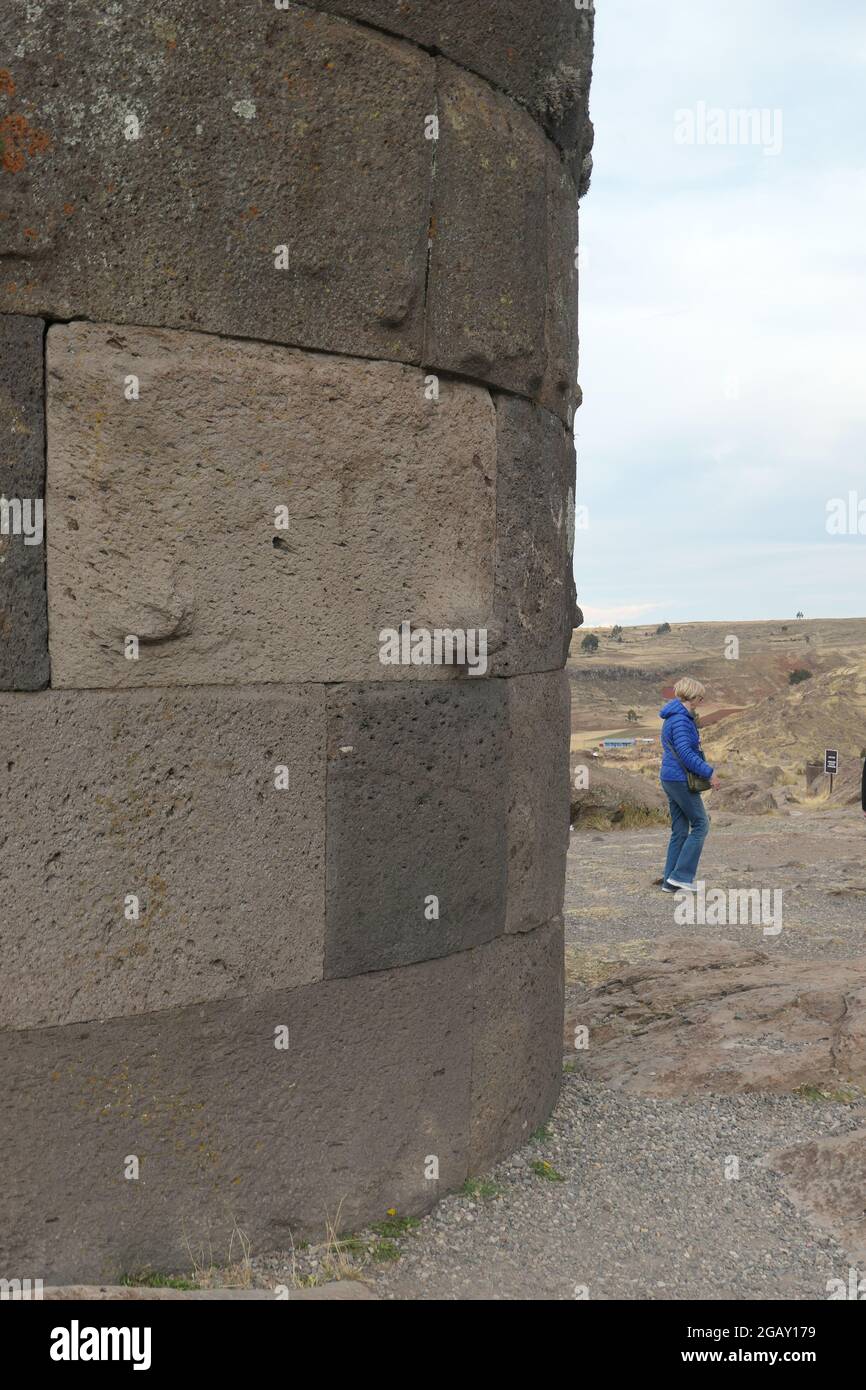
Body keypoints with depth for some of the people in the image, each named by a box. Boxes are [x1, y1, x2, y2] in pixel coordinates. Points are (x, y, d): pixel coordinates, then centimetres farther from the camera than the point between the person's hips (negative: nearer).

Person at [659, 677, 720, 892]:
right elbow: (685, 753, -23)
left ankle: (671, 881, 12)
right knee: (701, 825, -2)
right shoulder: (680, 720, -17)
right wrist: (709, 772, -19)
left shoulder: (673, 718, 15)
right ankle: (681, 875, -4)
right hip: (681, 779, -10)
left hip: (670, 779, 10)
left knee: (680, 830, 11)